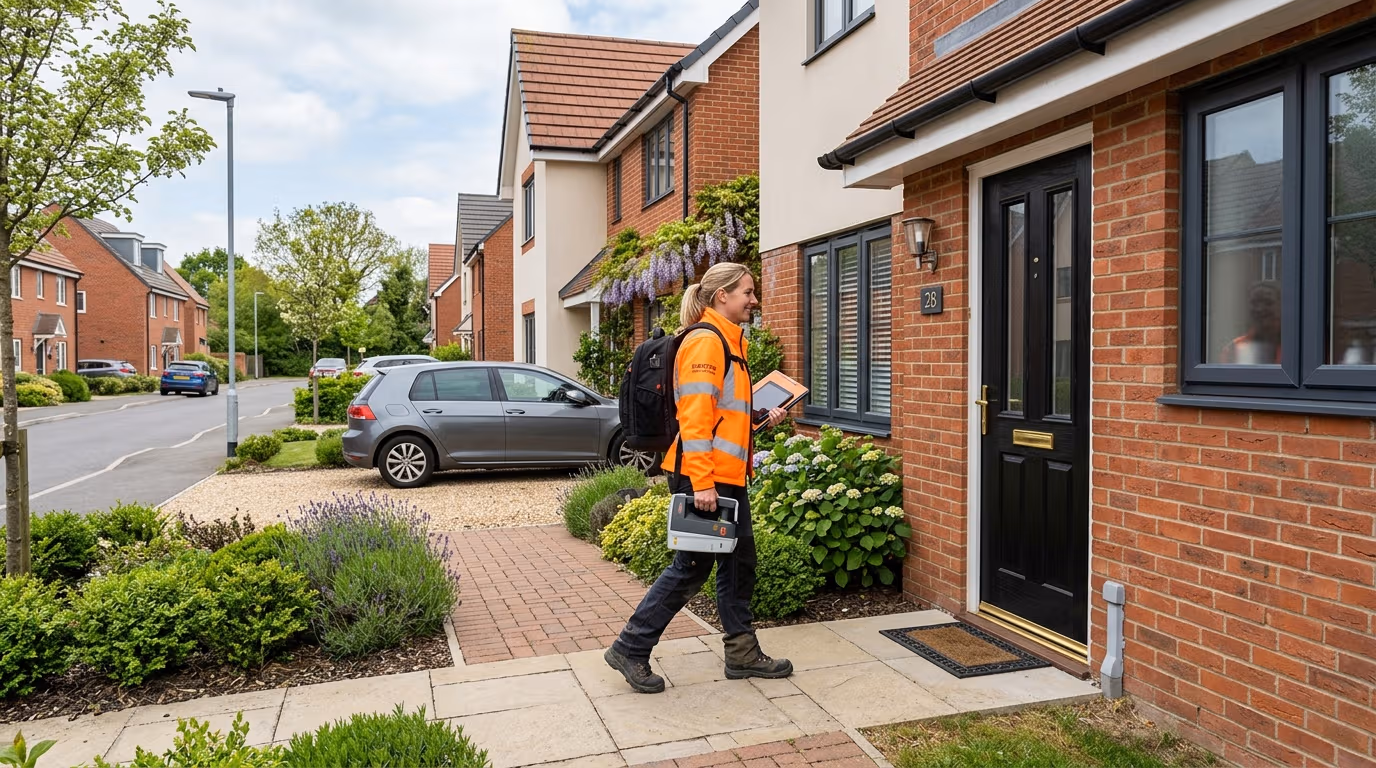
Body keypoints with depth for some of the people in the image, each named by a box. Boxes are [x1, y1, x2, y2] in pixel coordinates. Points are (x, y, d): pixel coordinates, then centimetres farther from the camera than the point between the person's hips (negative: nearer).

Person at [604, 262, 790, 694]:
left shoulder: (728, 342, 17)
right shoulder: (706, 341, -14)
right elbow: (694, 415, -22)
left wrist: (761, 419, 14)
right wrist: (701, 482, -25)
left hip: (728, 476, 10)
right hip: (705, 477, -10)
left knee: (739, 561, 14)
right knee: (693, 566, -2)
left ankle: (742, 653, 26)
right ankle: (630, 649, 11)